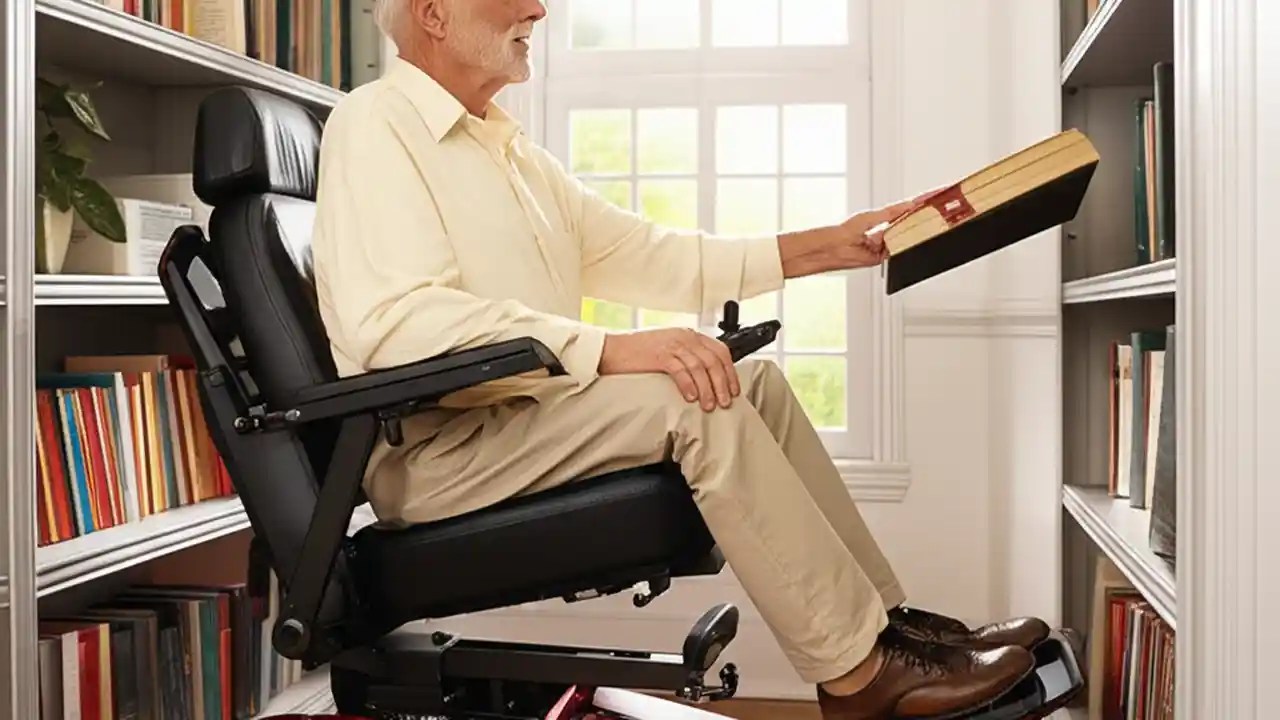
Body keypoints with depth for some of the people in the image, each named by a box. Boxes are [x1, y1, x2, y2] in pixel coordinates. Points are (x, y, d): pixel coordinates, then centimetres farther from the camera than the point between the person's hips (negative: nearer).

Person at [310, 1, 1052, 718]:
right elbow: (391, 322, -26)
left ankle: (880, 616, 2)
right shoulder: (376, 126, -11)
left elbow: (644, 255, 17)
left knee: (755, 381, 2)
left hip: (521, 419, 9)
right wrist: (611, 349, -31)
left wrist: (829, 246, 11)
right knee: (695, 402, -24)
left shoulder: (506, 145, 18)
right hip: (436, 452, -9)